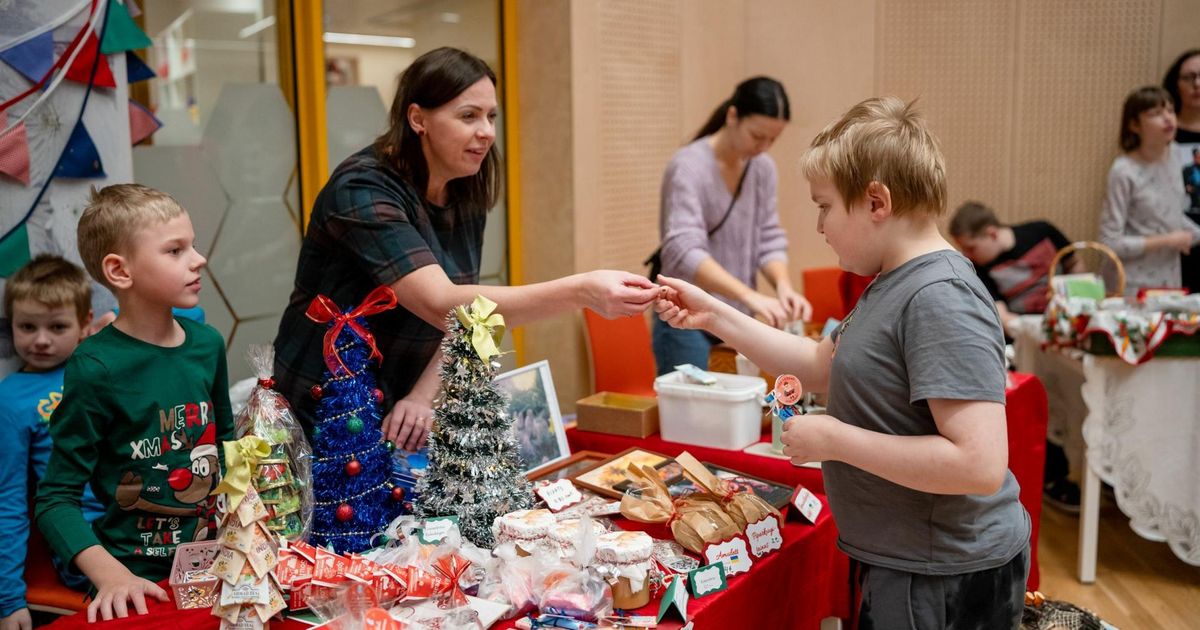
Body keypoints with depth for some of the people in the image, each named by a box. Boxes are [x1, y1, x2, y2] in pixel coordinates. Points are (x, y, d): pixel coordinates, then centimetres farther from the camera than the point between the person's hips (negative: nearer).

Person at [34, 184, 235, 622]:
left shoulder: (207, 344, 4)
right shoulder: (96, 368, -12)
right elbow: (56, 499, -9)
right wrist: (111, 576, -21)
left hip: (218, 557, 5)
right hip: (140, 575, -4)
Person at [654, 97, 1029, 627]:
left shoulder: (940, 301, -25)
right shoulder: (896, 285, 6)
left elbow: (980, 464, -31)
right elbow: (824, 366, 16)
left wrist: (833, 439, -23)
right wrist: (714, 316, 8)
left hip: (945, 583, -9)